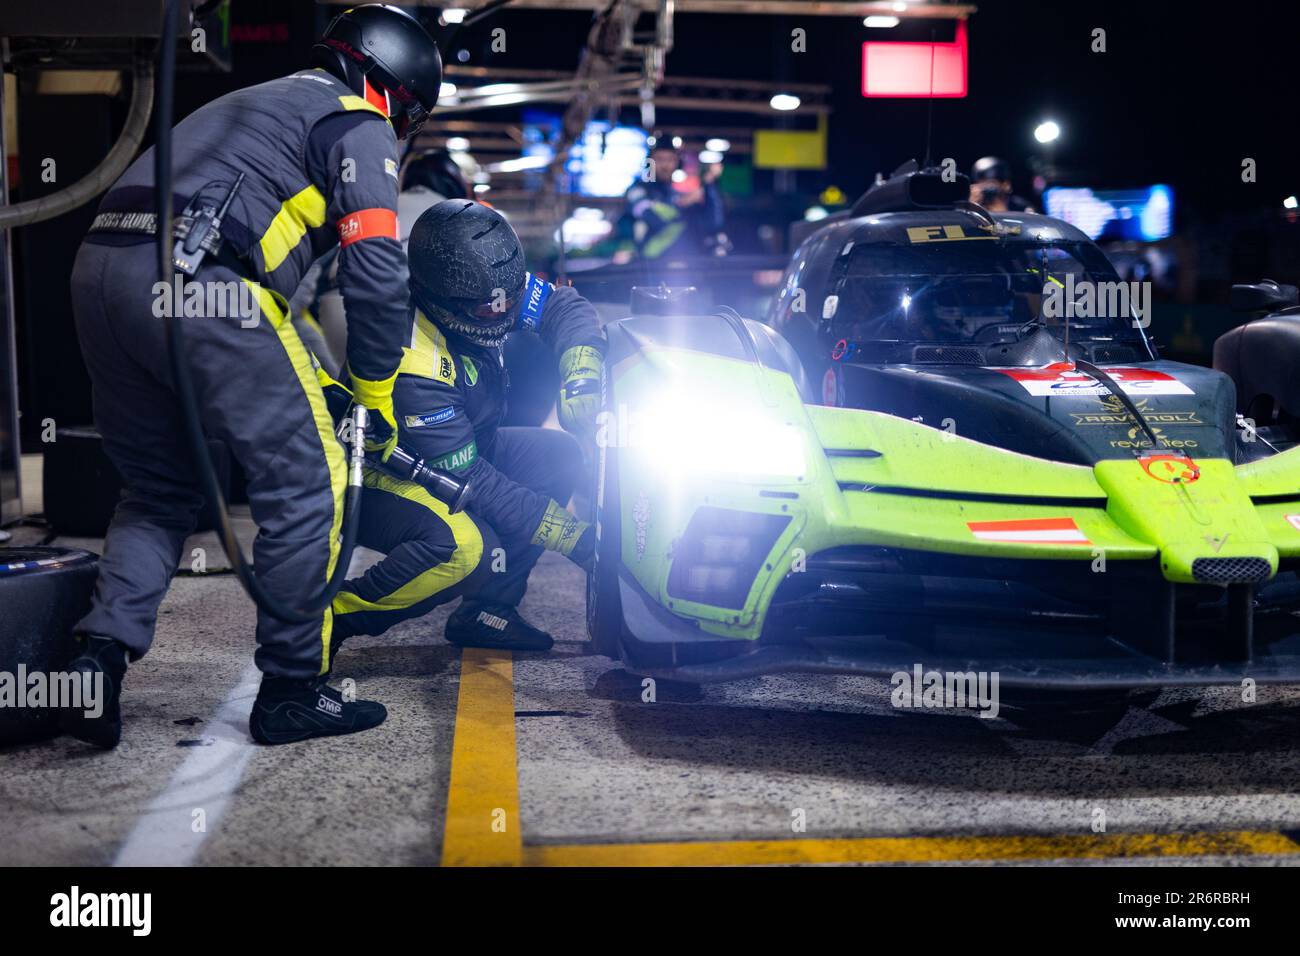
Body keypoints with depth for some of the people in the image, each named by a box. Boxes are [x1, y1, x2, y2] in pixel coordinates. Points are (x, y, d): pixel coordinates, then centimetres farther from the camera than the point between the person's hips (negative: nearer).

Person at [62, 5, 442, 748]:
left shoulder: (259, 105, 35)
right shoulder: (358, 127, 9)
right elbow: (377, 274, -3)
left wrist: (295, 378, 39)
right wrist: (375, 394, 9)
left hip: (100, 265, 9)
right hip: (195, 281, -8)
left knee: (161, 489, 21)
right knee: (306, 483, 2)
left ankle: (100, 658, 6)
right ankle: (292, 691, 8)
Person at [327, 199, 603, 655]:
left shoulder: (481, 290, -14)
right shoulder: (413, 368, -34)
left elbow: (567, 308, -1)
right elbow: (470, 480, -30)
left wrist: (580, 377, -23)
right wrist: (574, 538, -30)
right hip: (376, 478, -9)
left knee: (559, 455, -6)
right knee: (467, 548, -36)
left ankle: (485, 611, 1)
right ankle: (330, 617, -15)